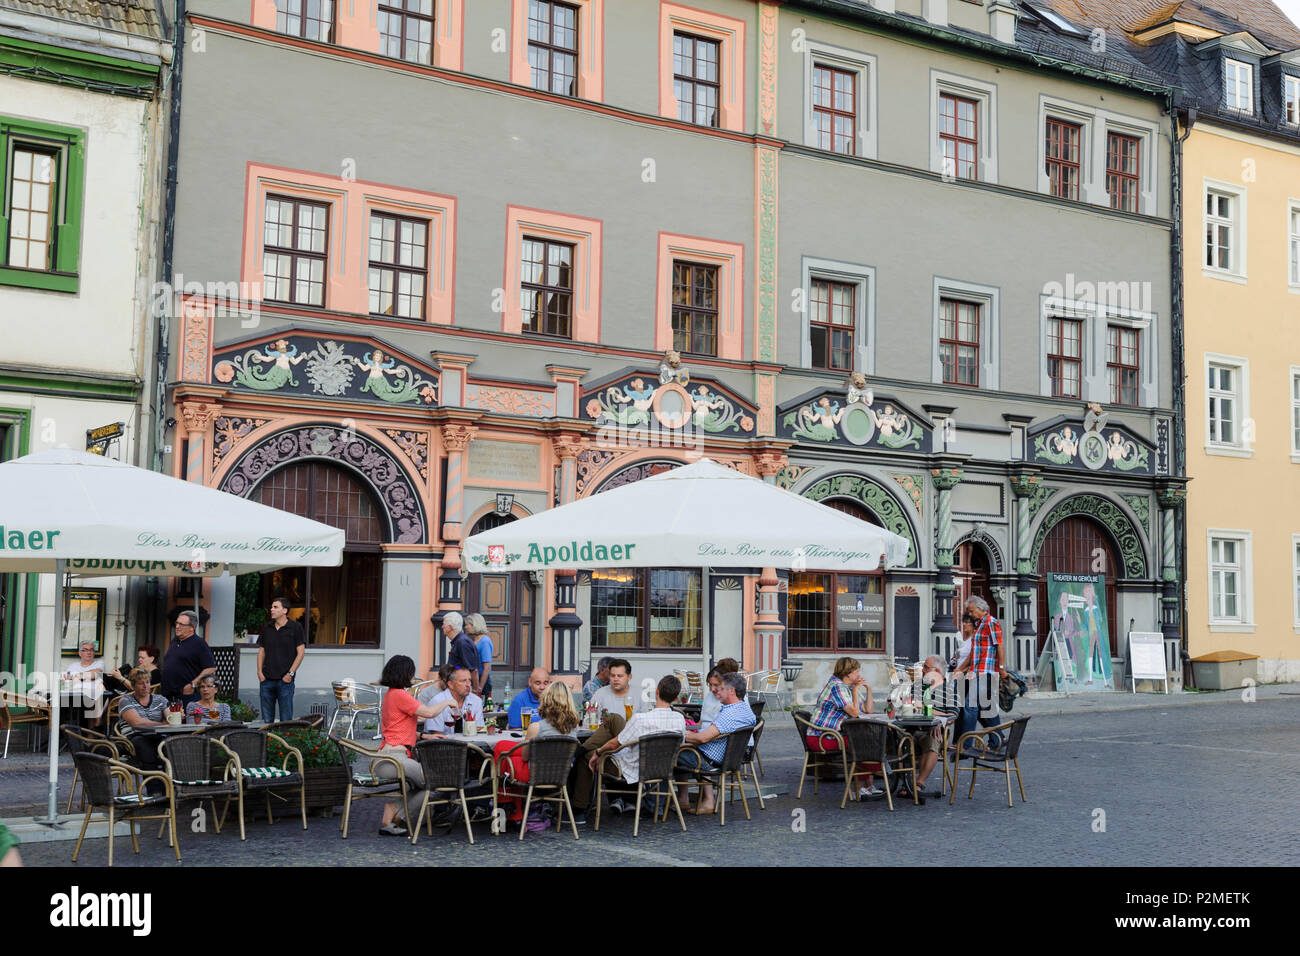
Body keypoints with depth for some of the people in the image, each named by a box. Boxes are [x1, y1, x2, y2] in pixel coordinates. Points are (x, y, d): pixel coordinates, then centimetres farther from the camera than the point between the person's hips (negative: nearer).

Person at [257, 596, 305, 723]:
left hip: (285, 679, -4)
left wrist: (290, 673, -9)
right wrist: (259, 672, 3)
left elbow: (300, 652, -4)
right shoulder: (266, 627, 11)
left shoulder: (295, 627, -2)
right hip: (266, 679, 4)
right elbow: (261, 651, 15)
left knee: (286, 719, -2)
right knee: (266, 719, 7)